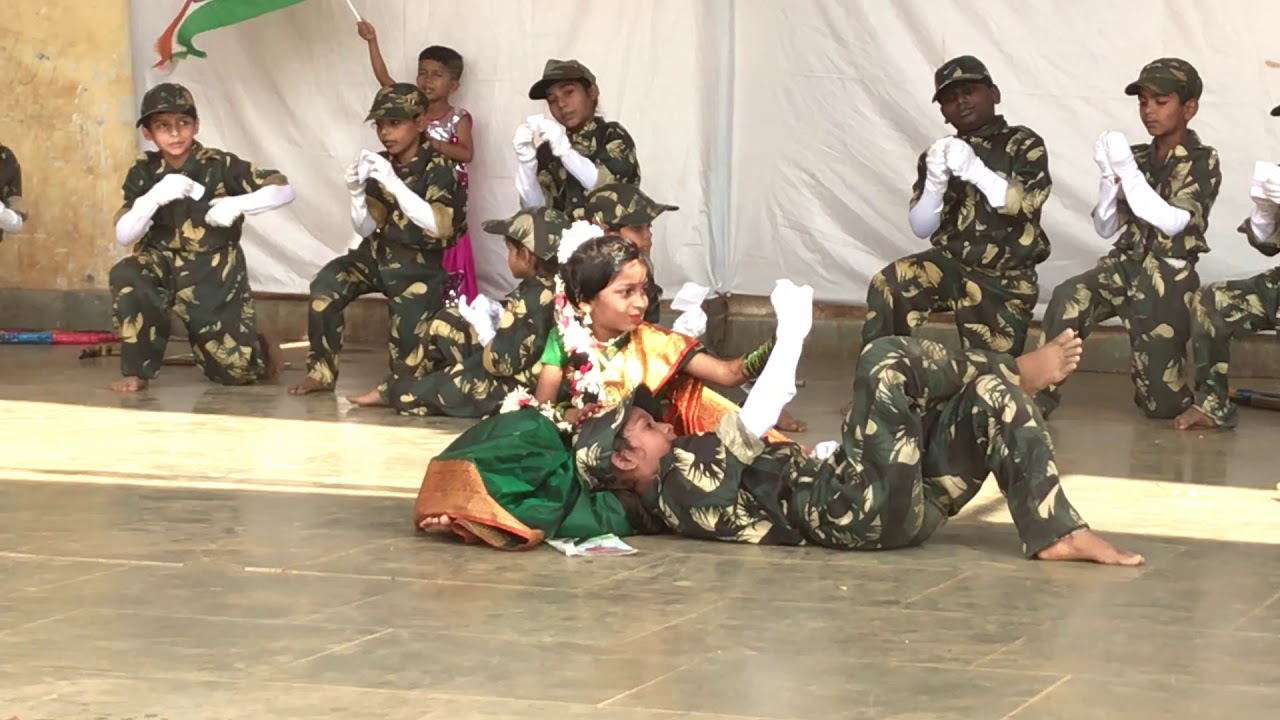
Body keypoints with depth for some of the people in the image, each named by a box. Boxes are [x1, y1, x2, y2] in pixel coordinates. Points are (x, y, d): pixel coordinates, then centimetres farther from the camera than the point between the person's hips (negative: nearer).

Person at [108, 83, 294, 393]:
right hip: (166, 268, 2)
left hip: (214, 277, -2)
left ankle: (256, 345, 35)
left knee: (236, 372, -4)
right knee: (125, 276, -32)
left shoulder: (220, 165, -13)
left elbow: (284, 190, -13)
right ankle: (138, 371, -18)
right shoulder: (144, 173, -5)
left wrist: (237, 205, -27)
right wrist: (155, 197, -29)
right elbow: (123, 235, -13)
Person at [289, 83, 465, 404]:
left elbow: (437, 225, -30)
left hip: (418, 265, -4)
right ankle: (322, 372, -6)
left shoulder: (436, 169, -14)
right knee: (326, 286, -16)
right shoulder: (377, 166, -2)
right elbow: (366, 230, 2)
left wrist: (394, 183, -34)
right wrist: (357, 193, -17)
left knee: (410, 338, -18)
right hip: (379, 255, 4)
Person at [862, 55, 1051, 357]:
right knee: (887, 287, -25)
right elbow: (921, 228, 1)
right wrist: (935, 183, -19)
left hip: (1006, 279, -2)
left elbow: (1025, 204, -19)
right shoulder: (939, 154, 6)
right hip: (952, 265, 2)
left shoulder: (1023, 144, -3)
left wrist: (975, 171, -31)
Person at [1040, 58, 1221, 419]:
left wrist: (1127, 171, -22)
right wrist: (1110, 176, -9)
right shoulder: (1137, 157, 7)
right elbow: (1105, 227, 7)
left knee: (1162, 405, -1)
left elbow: (1172, 222, -17)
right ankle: (1040, 393, -27)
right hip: (1127, 264, 3)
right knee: (1068, 299, -33)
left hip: (1170, 277, -3)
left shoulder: (1203, 161, -4)